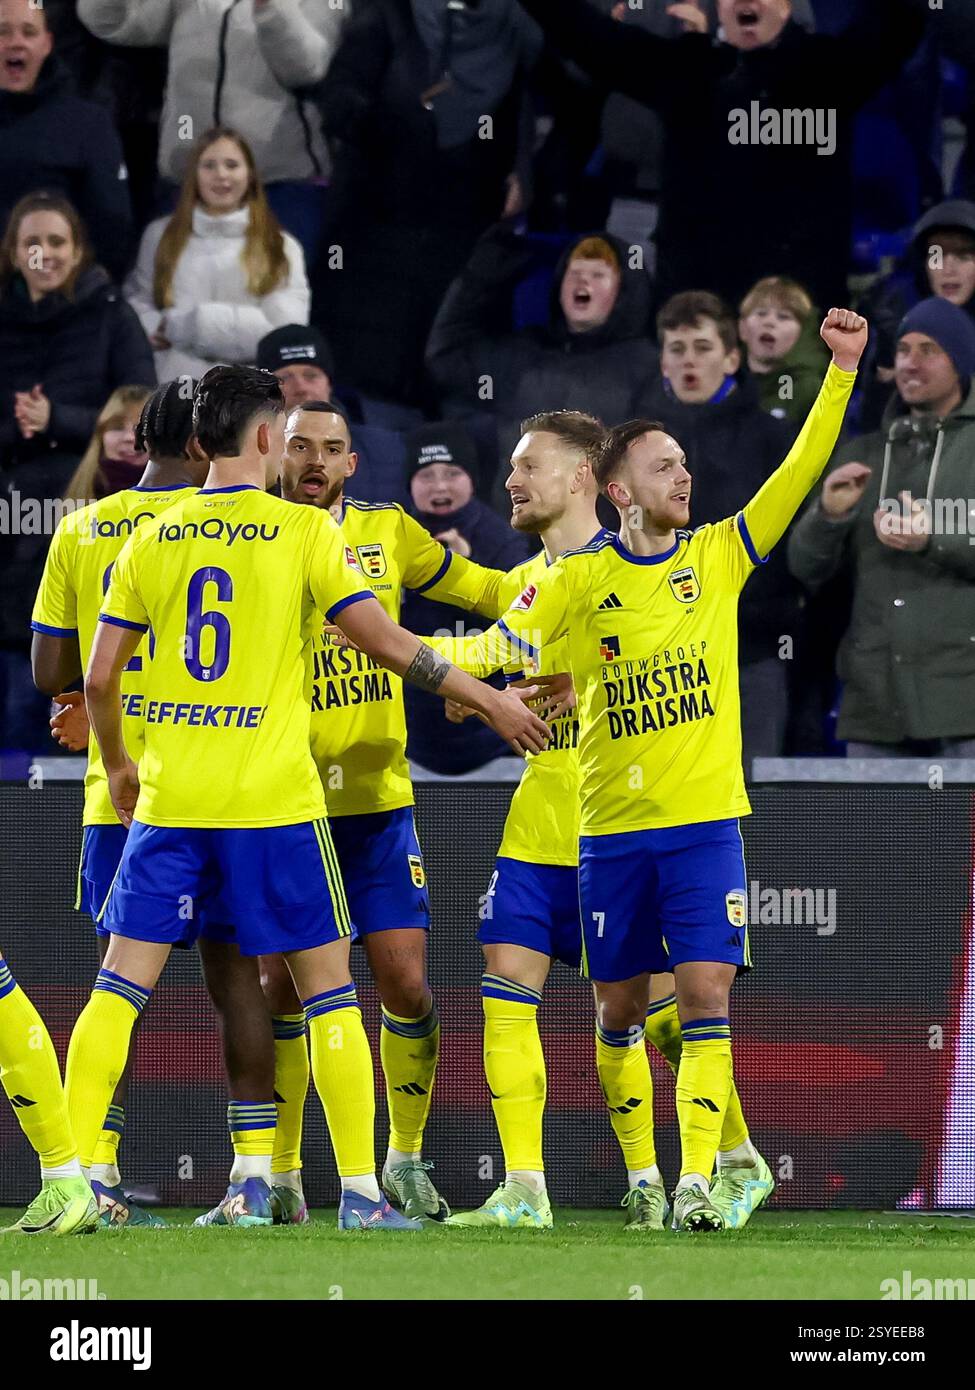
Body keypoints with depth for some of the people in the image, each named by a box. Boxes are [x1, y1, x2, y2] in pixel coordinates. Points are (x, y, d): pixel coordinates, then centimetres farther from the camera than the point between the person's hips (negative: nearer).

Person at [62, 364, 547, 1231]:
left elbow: (99, 679, 6)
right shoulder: (303, 531, -4)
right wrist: (488, 701, 6)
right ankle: (360, 1191, 2)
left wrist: (116, 763, 24)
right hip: (273, 801, -3)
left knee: (122, 984, 5)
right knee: (327, 986, 5)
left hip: (167, 802, 3)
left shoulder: (151, 541, 6)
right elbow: (386, 643, -5)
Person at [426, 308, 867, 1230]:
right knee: (618, 1008, 5)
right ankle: (642, 1175, 19)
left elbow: (798, 474, 1)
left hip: (706, 820, 0)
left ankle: (698, 1180, -11)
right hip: (611, 829, 0)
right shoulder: (579, 579, 2)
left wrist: (841, 371, -7)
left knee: (705, 996, -10)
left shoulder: (719, 557, 5)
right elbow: (501, 644, 1)